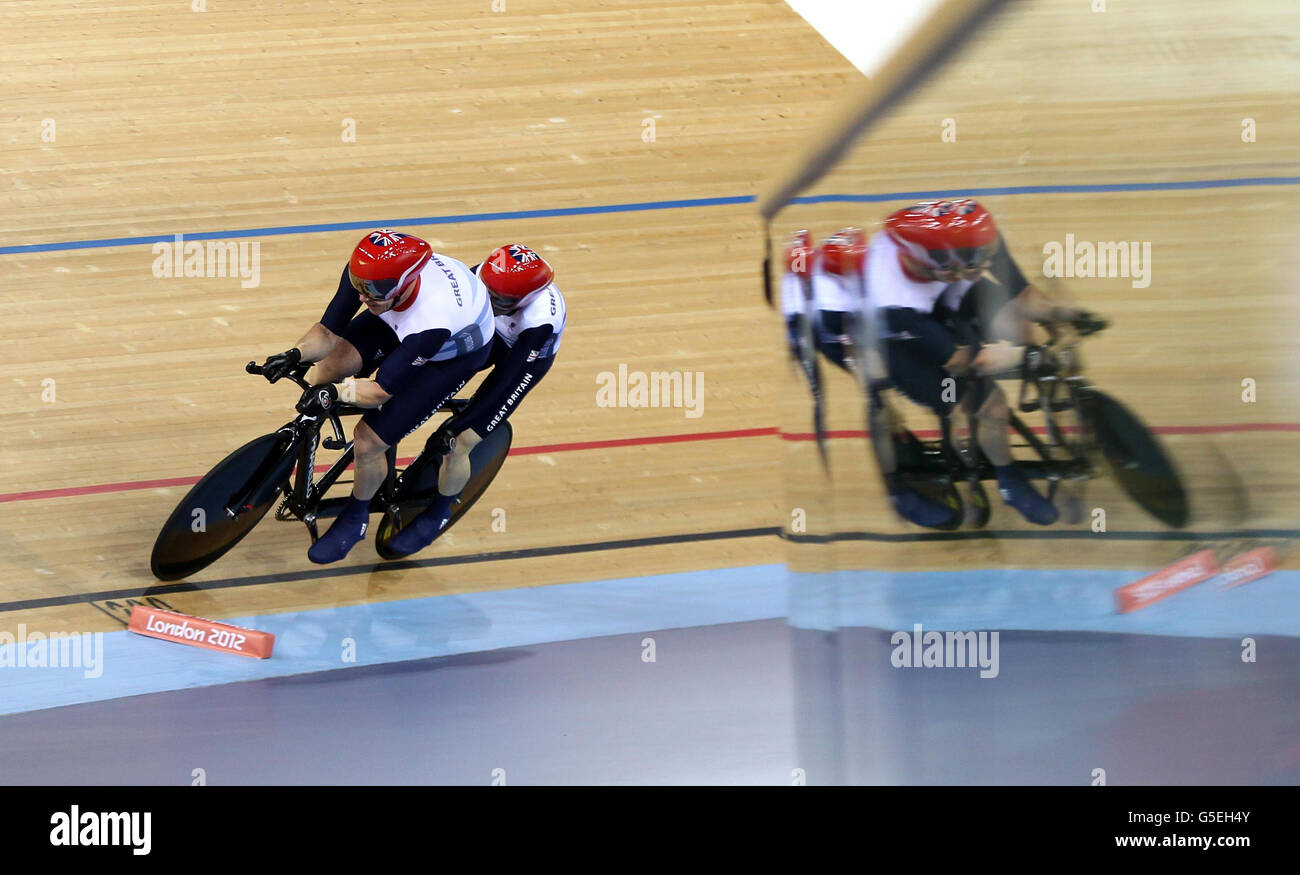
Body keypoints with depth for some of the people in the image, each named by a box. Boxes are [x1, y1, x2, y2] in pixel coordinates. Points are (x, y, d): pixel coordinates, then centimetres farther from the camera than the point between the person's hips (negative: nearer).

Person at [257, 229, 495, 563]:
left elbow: (382, 390, -35)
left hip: (456, 352, -6)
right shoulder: (365, 272, -31)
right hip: (400, 322, 6)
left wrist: (336, 392, -49)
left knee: (369, 441, -10)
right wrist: (296, 354, -40)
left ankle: (354, 519, 19)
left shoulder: (433, 321, -46)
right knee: (325, 368, -19)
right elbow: (328, 331, -21)